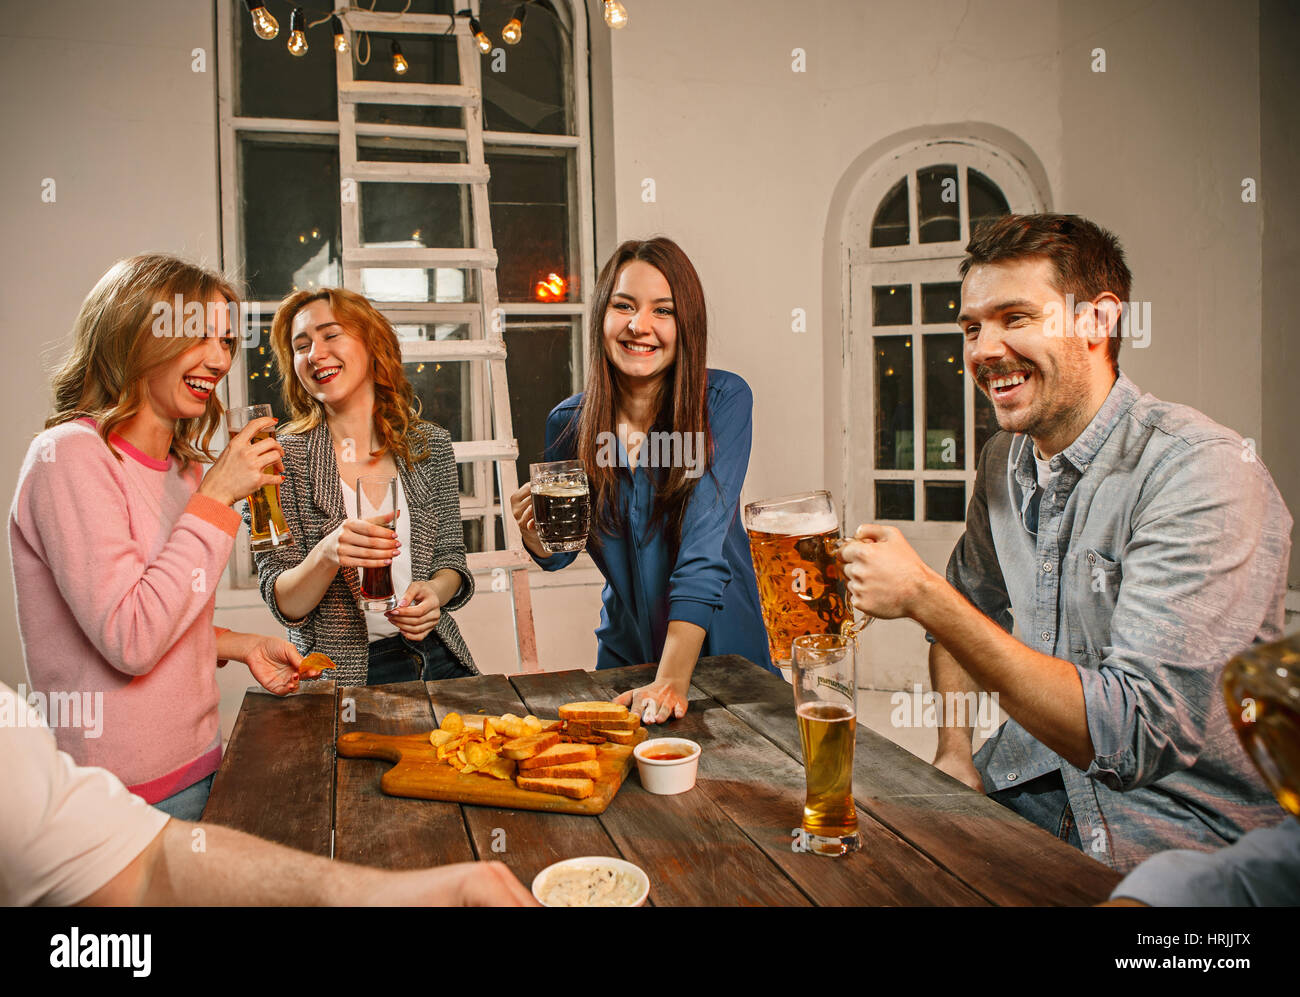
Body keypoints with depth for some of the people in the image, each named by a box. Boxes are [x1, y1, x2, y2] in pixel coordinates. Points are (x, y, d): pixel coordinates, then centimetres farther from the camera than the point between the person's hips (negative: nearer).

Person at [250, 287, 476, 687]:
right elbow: (284, 605, -5)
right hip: (340, 676, -3)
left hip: (435, 658, 3)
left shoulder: (430, 444, 5)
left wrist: (436, 591, -11)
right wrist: (326, 554, -25)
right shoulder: (281, 458, -3)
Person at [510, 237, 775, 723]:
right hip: (626, 652, 3)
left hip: (723, 648, -2)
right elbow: (558, 555, 5)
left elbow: (703, 550, -26)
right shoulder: (568, 423, -9)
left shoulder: (724, 401, -18)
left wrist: (673, 680, -33)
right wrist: (536, 533, -18)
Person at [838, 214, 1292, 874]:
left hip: (1178, 827, -6)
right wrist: (954, 751, 3)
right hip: (1031, 781, 6)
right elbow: (972, 601, 18)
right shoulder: (1005, 460, 2)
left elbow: (1134, 737, -30)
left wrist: (923, 596, -29)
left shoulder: (1204, 473, -22)